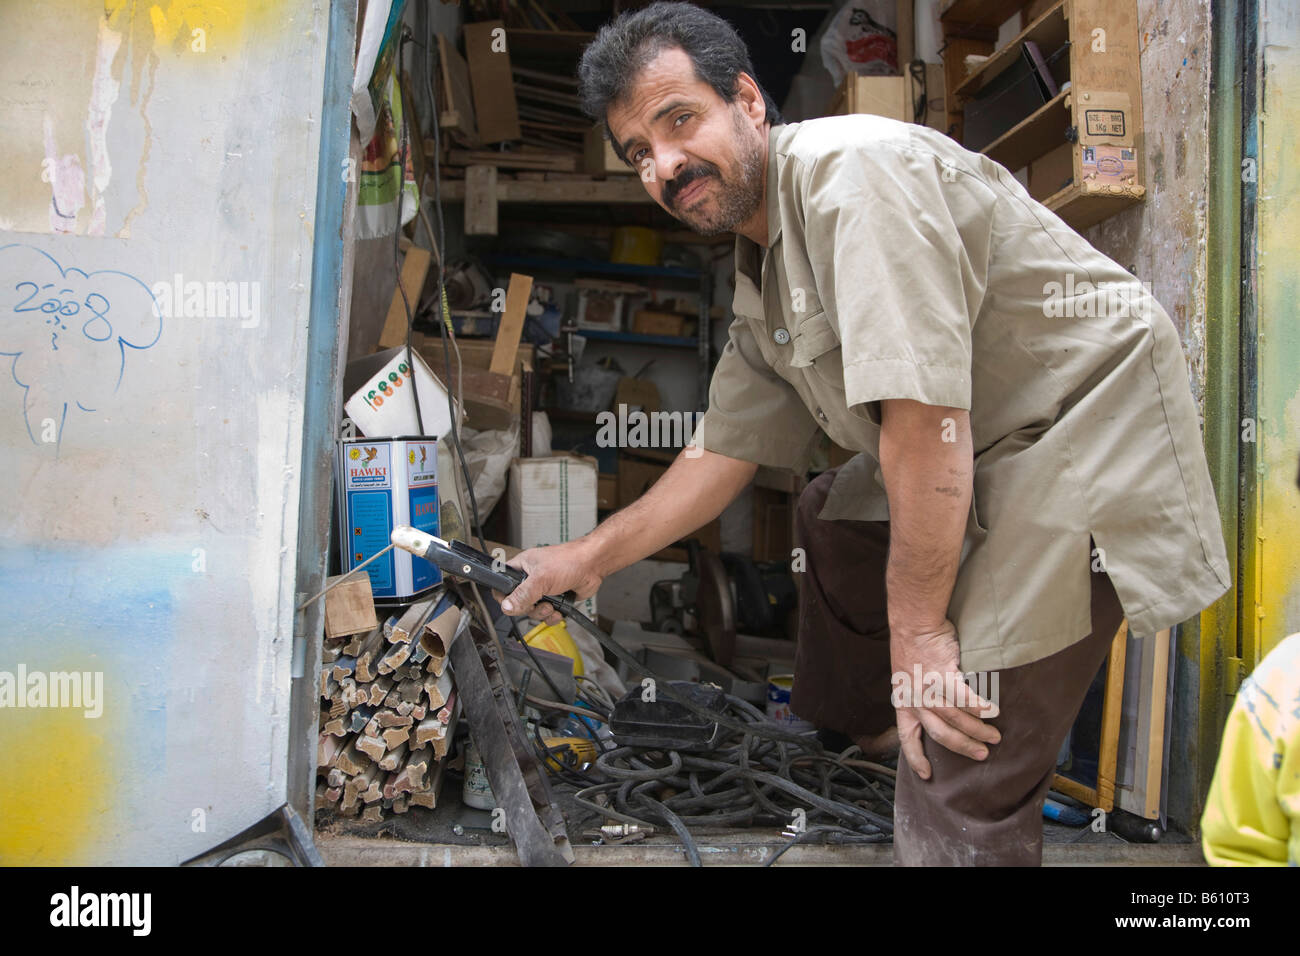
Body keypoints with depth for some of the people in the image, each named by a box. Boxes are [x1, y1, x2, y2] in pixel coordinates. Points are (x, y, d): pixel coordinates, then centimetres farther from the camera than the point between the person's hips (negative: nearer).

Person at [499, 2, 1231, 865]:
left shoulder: (852, 168, -22)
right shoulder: (758, 282, 10)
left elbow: (925, 412, -27)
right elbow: (725, 452, 17)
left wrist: (917, 627, -21)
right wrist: (588, 558, 16)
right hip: (981, 451, 10)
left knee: (955, 775, -13)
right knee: (833, 521, 28)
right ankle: (841, 730, 49)